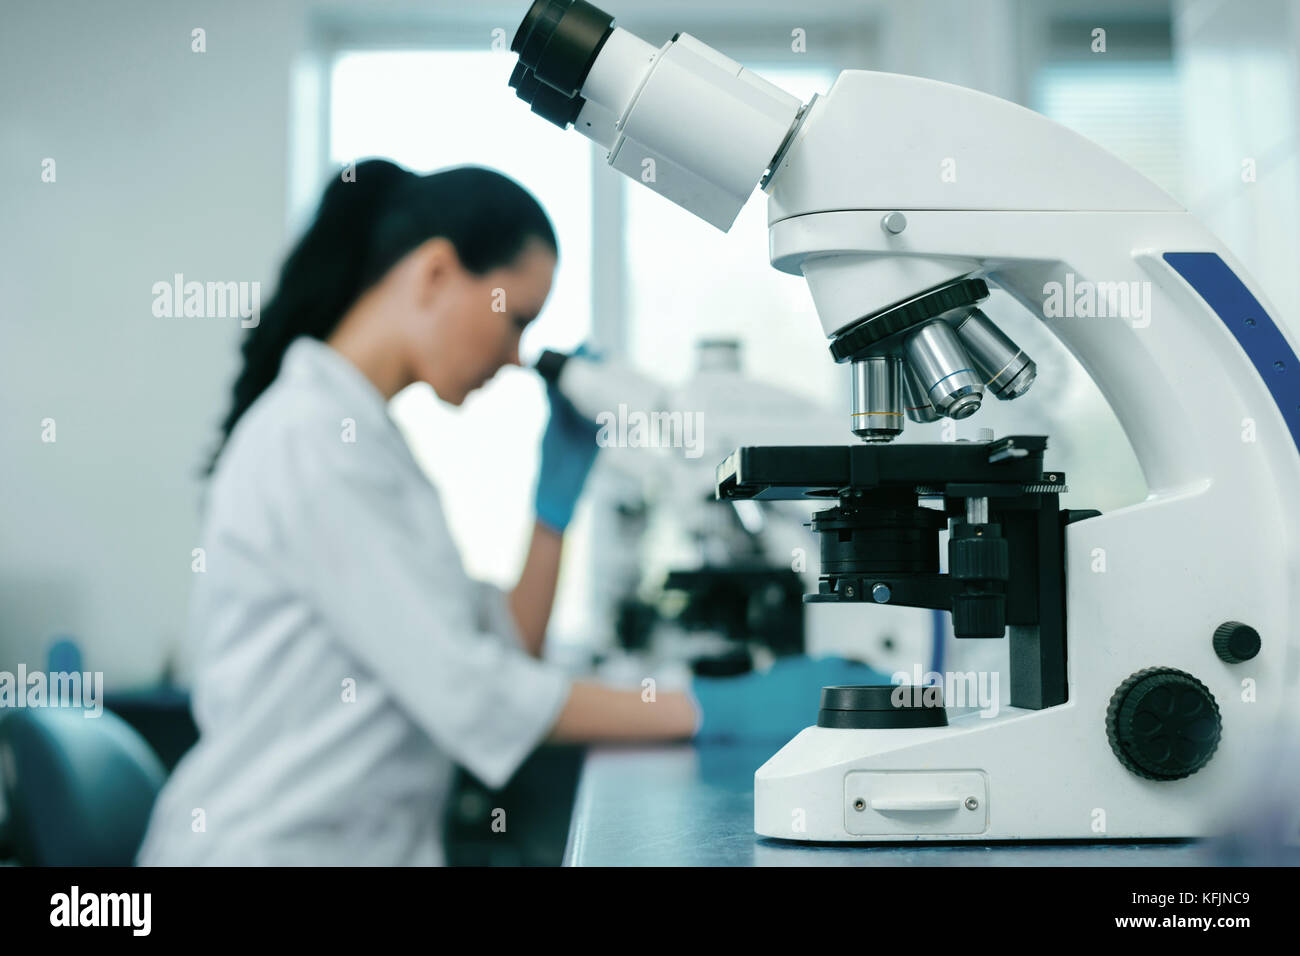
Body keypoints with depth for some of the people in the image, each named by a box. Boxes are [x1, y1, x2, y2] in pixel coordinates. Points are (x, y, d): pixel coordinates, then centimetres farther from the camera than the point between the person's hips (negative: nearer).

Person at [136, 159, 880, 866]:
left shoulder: (366, 436, 13)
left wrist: (560, 493, 7)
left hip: (372, 845, 8)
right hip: (280, 845, -8)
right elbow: (464, 690, -19)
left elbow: (505, 653, 12)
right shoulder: (310, 439, -14)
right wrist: (702, 712, -16)